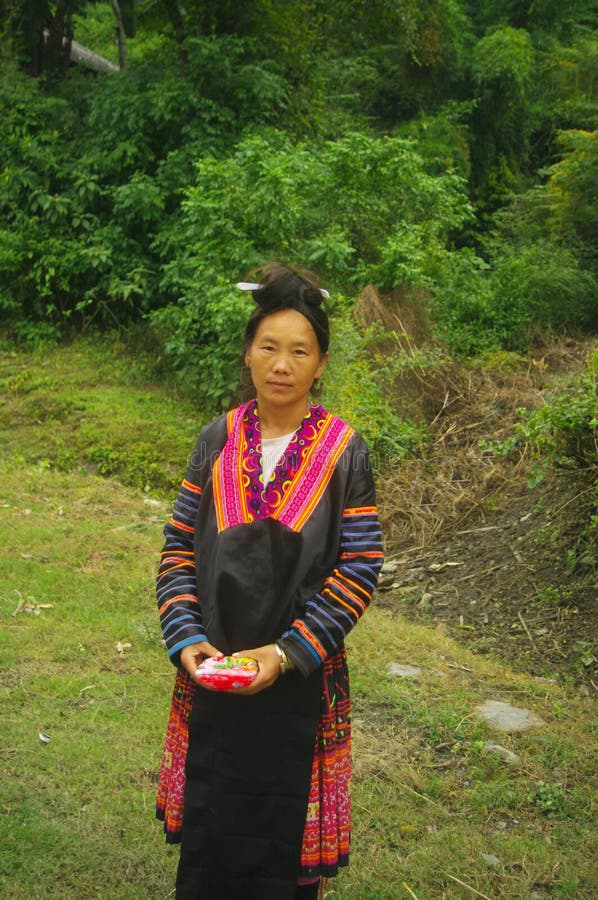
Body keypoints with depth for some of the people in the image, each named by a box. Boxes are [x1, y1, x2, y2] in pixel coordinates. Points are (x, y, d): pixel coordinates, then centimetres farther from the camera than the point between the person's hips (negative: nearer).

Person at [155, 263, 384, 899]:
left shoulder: (343, 451, -8)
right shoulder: (218, 441, -1)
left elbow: (359, 568, -10)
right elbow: (179, 548, 1)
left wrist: (287, 653, -16)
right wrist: (187, 639, -11)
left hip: (298, 680, -2)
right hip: (212, 674, 2)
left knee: (281, 835, 12)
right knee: (206, 833, 16)